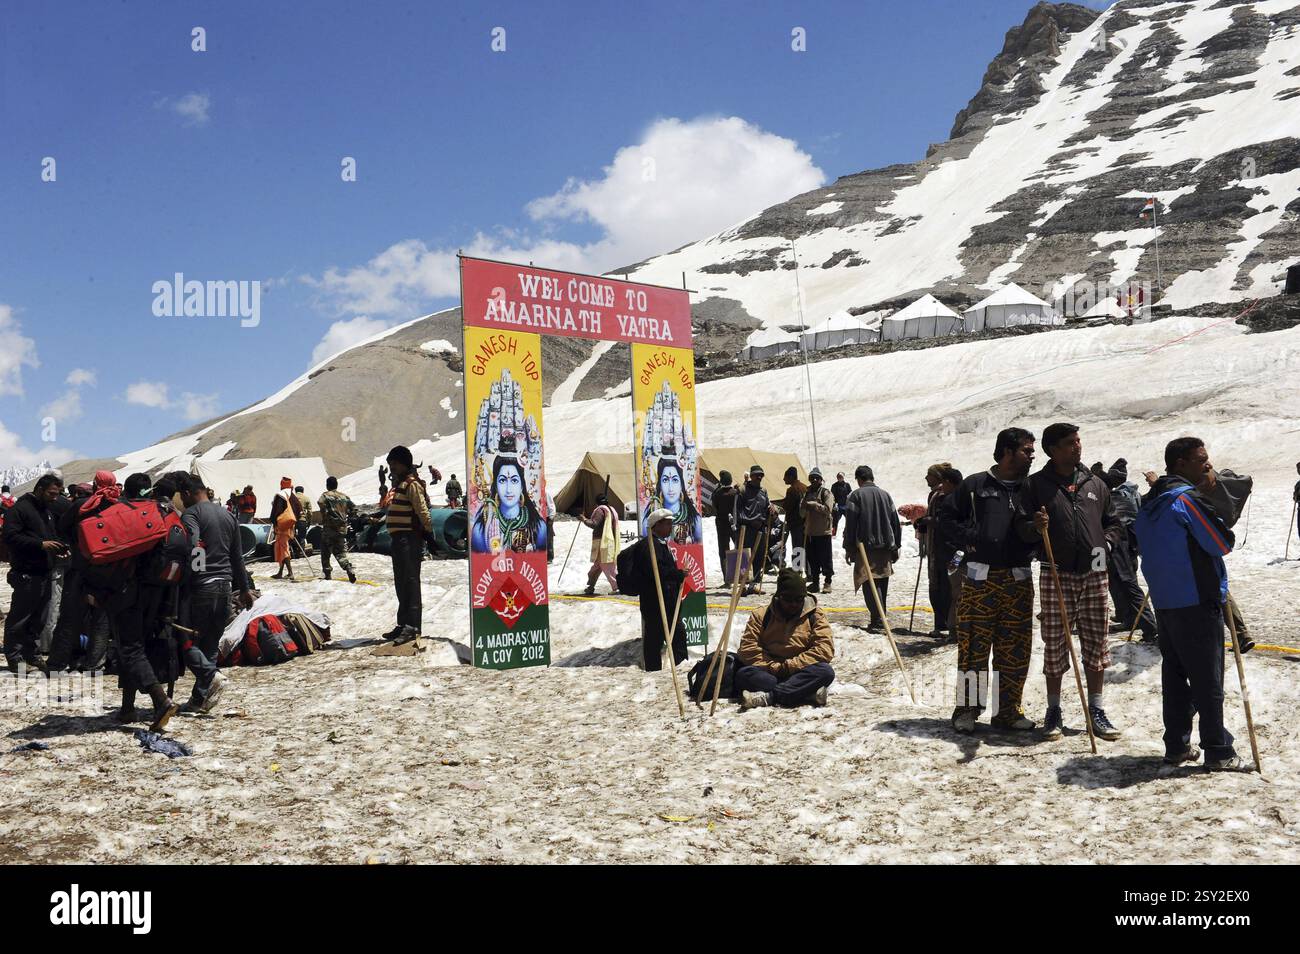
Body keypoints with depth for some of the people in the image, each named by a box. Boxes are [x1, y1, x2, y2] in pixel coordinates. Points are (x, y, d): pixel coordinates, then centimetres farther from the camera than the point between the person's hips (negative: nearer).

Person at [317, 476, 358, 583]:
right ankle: (349, 568, -19)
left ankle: (327, 573, 11)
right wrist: (348, 519, 16)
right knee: (341, 552, 5)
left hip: (329, 527, -3)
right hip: (342, 528, 4)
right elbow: (354, 508, 9)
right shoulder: (344, 496, 10)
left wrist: (324, 517, -14)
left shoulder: (325, 495, -2)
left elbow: (321, 503, -24)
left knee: (325, 551, 11)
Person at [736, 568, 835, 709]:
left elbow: (825, 649, -10)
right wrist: (774, 668, -16)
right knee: (743, 674, -30)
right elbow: (748, 649, -5)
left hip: (800, 674, 0)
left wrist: (790, 666, -16)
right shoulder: (761, 616, 3)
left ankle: (767, 697, -37)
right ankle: (810, 693, -34)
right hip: (768, 674, 1)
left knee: (825, 671, -31)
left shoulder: (815, 616, 2)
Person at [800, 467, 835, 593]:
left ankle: (828, 582, 5)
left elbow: (828, 509, -18)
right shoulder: (807, 492, 16)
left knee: (825, 558, -3)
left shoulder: (826, 492, -4)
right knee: (811, 558, 9)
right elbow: (802, 513, 15)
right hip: (809, 531, 6)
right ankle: (815, 582, 18)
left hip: (823, 531, -6)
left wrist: (813, 504, -17)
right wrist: (804, 507, -5)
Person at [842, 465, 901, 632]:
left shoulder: (856, 495, -5)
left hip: (865, 547, -5)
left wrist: (848, 548, -1)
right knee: (882, 583, 14)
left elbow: (850, 524, -7)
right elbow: (896, 523, 14)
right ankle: (880, 619, 21)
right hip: (886, 548, 5)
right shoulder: (885, 494, 11)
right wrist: (896, 546, 20)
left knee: (869, 584, -6)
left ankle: (878, 621, -16)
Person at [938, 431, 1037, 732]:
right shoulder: (975, 485, 3)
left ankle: (1008, 710, 17)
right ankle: (967, 709, 9)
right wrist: (971, 538, -7)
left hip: (1018, 580, 4)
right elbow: (945, 520, 5)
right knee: (973, 645, -2)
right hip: (979, 579, -3)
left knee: (1015, 649, 5)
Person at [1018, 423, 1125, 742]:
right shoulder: (1035, 485, 2)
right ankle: (1054, 711, 12)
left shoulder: (1096, 484, 12)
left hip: (1095, 574, 3)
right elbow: (1023, 529, 0)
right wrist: (1036, 527, -21)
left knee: (1097, 643, 6)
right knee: (1055, 644, 1)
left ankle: (1096, 711, 16)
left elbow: (1113, 523, 21)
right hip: (1055, 575, -3)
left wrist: (1105, 544, 3)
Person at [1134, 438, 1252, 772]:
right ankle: (1219, 753, 4)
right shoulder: (1188, 498, -15)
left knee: (1174, 674, 13)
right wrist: (1216, 521, 7)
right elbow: (1223, 543, -12)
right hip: (1197, 602, -8)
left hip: (1163, 602, 8)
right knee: (1208, 680, -2)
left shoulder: (1148, 503, 12)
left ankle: (1176, 746, 17)